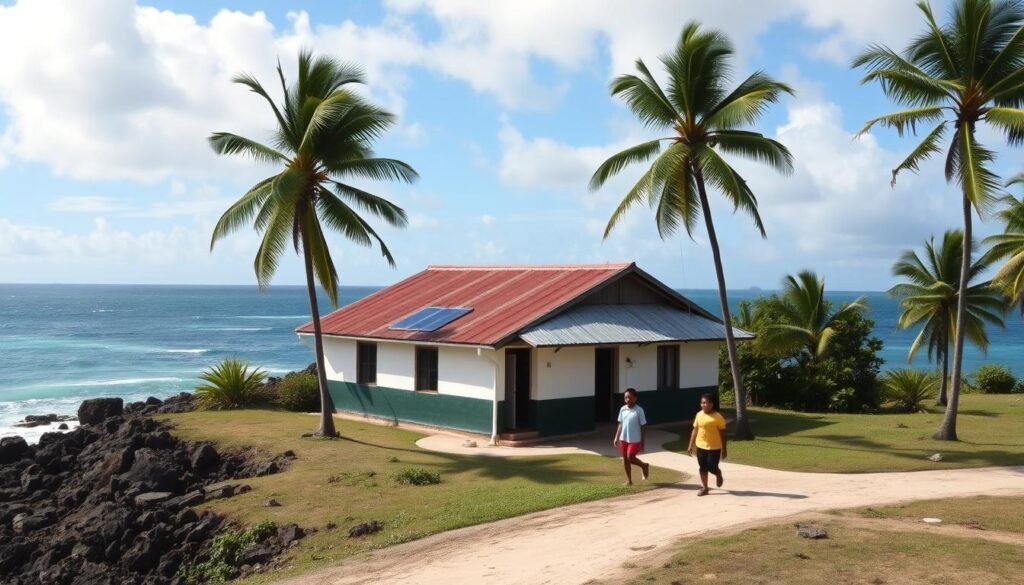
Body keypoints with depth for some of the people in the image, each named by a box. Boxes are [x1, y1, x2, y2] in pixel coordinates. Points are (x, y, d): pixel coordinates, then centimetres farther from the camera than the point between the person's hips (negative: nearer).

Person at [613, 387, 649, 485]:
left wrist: (642, 444, -7)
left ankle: (644, 466, 20)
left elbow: (642, 427, -7)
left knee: (630, 458, -10)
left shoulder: (639, 410, -11)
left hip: (634, 440, -5)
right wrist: (616, 438, 5)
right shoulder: (622, 409, 3)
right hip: (623, 439, 5)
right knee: (625, 459, 8)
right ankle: (629, 480, 22)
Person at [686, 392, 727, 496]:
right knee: (703, 467, 7)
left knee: (712, 467, -2)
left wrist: (724, 449, -6)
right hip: (701, 446, 4)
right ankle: (704, 488, 18)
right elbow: (695, 431, 8)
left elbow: (722, 433, -7)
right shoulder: (699, 415, 2)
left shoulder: (718, 417, -12)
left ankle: (719, 475, 31)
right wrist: (690, 446, 6)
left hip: (714, 447, -4)